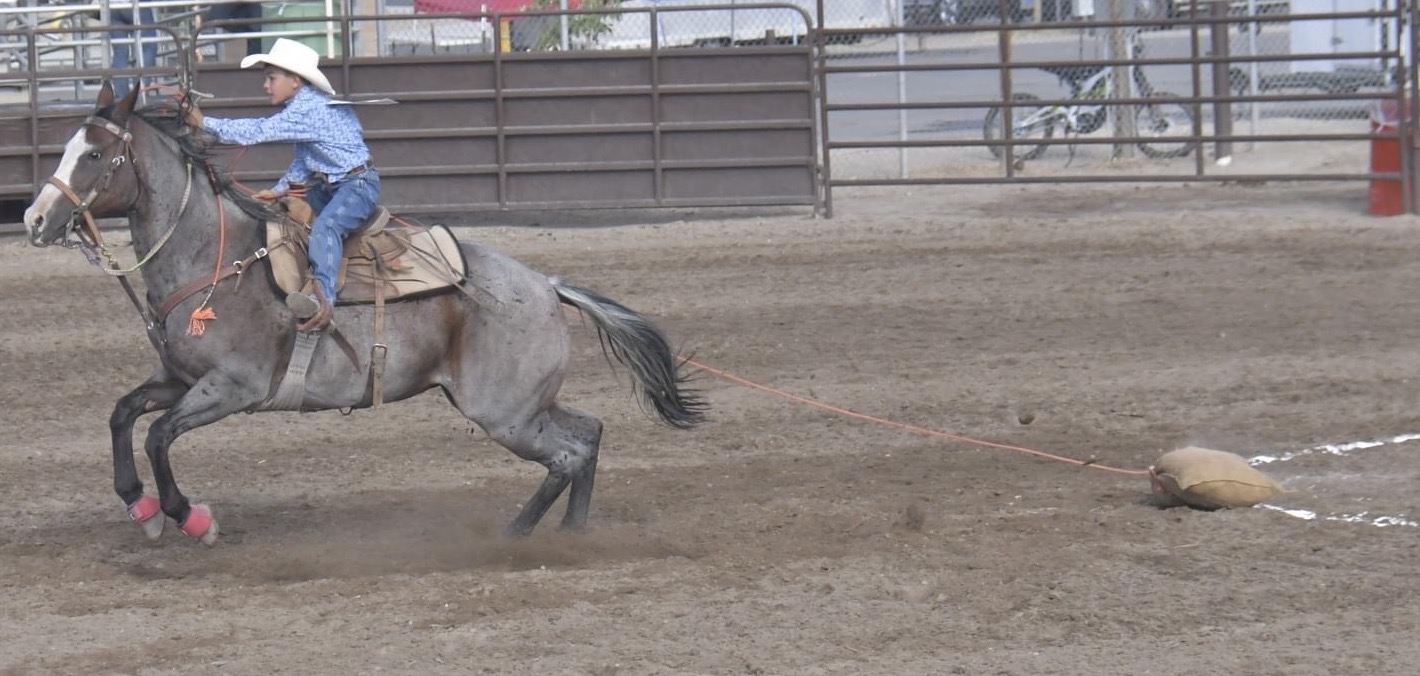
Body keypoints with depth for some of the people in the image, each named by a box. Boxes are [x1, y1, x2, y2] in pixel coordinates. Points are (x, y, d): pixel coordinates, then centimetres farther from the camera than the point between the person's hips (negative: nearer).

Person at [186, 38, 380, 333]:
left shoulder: (308, 111, -21)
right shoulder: (305, 107, 12)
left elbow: (259, 131, -25)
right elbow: (303, 161, 21)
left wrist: (204, 122, -21)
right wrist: (281, 189, 7)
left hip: (358, 185, -12)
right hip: (328, 186, 12)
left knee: (325, 226, -36)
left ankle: (324, 300, -54)